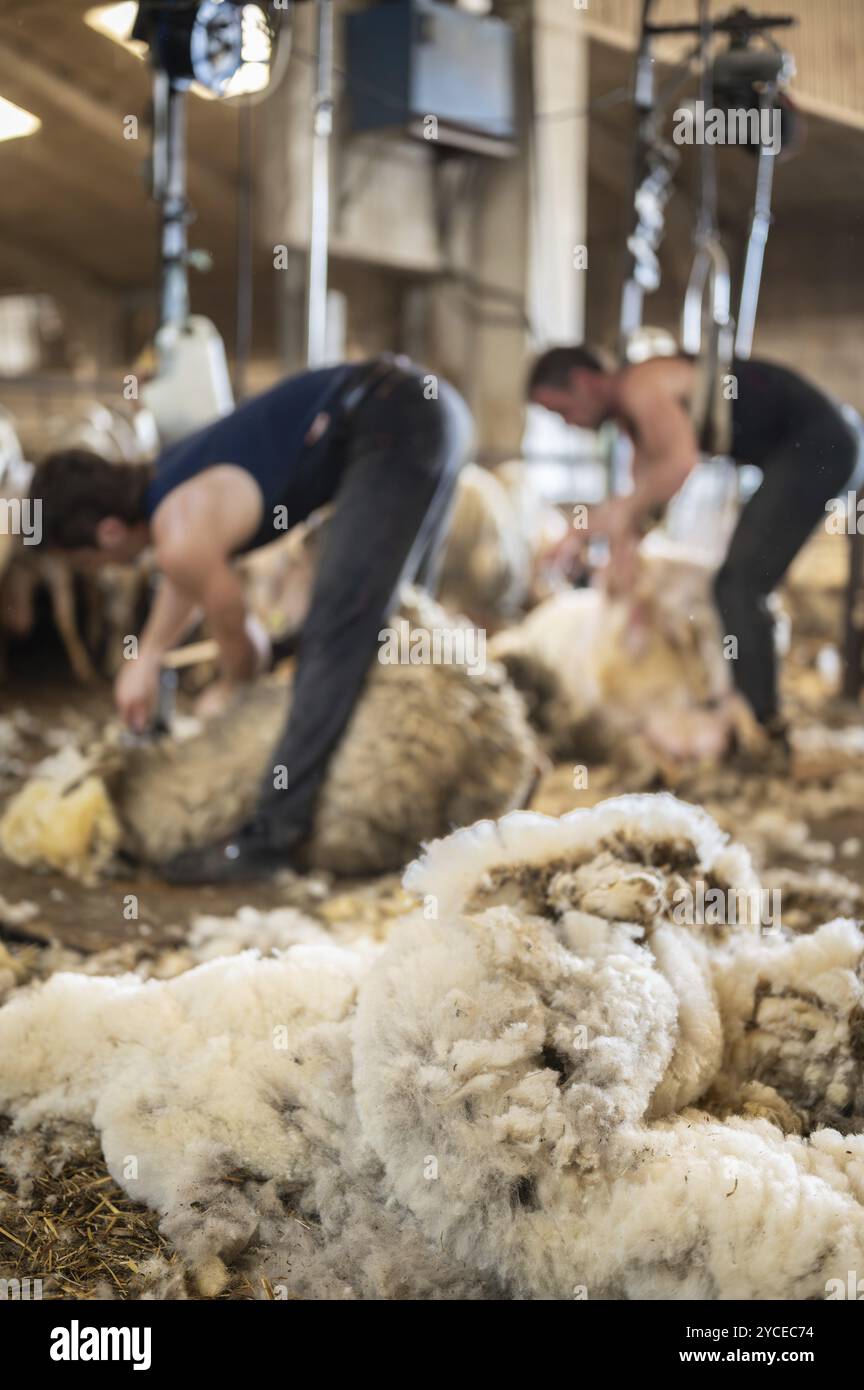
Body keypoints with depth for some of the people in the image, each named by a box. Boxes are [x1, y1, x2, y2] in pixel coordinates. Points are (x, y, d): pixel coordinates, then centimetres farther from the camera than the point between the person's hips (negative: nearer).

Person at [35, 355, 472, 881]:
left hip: (391, 428, -10)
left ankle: (274, 832, -16)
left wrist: (225, 699, 26)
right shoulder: (167, 478, 16)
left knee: (336, 632, -14)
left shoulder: (182, 537, -11)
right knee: (393, 622, 21)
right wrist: (148, 656, 40)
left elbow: (242, 644, 5)